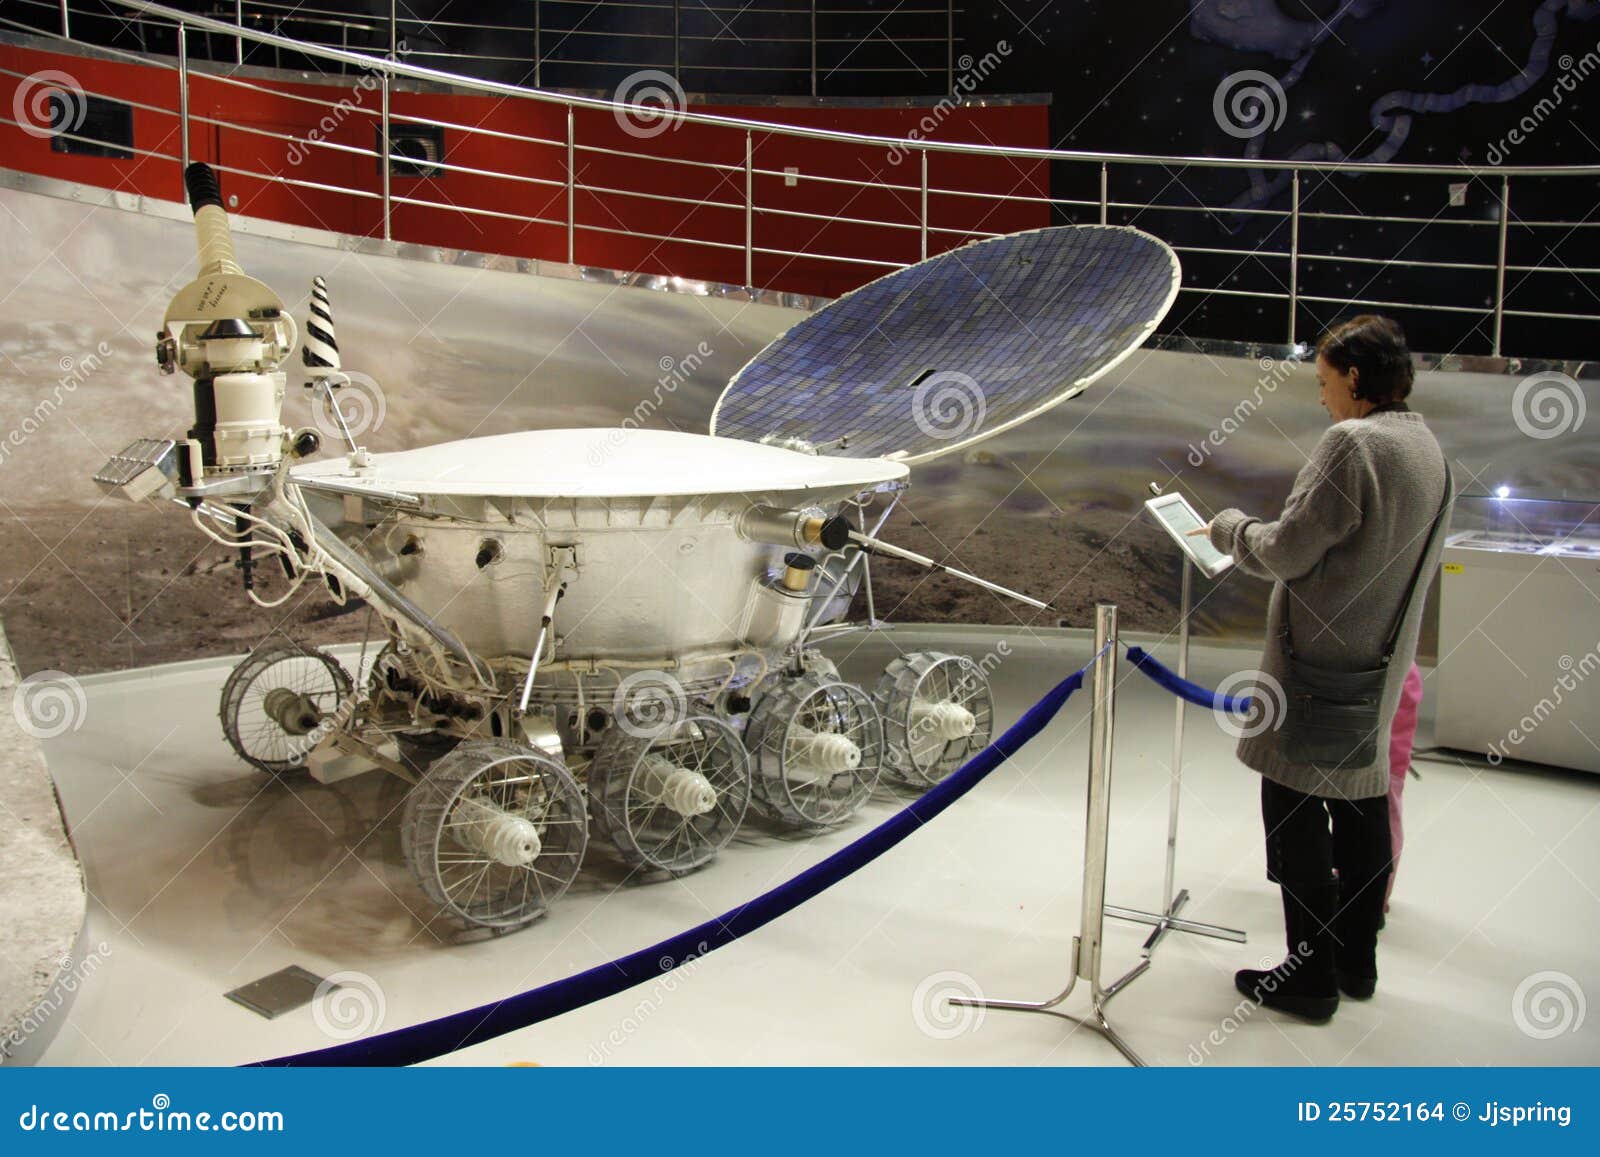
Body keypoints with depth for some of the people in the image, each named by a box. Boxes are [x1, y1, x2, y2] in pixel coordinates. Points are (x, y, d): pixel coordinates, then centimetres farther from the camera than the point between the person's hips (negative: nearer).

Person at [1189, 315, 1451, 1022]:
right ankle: (1356, 960, 28)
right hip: (1381, 663, 9)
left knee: (1295, 813, 0)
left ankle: (1310, 976, 7)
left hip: (1318, 658, -9)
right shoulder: (1428, 447, 11)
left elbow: (1288, 551, -18)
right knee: (1362, 806, 16)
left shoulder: (1350, 441, -17)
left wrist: (1229, 527, 1)